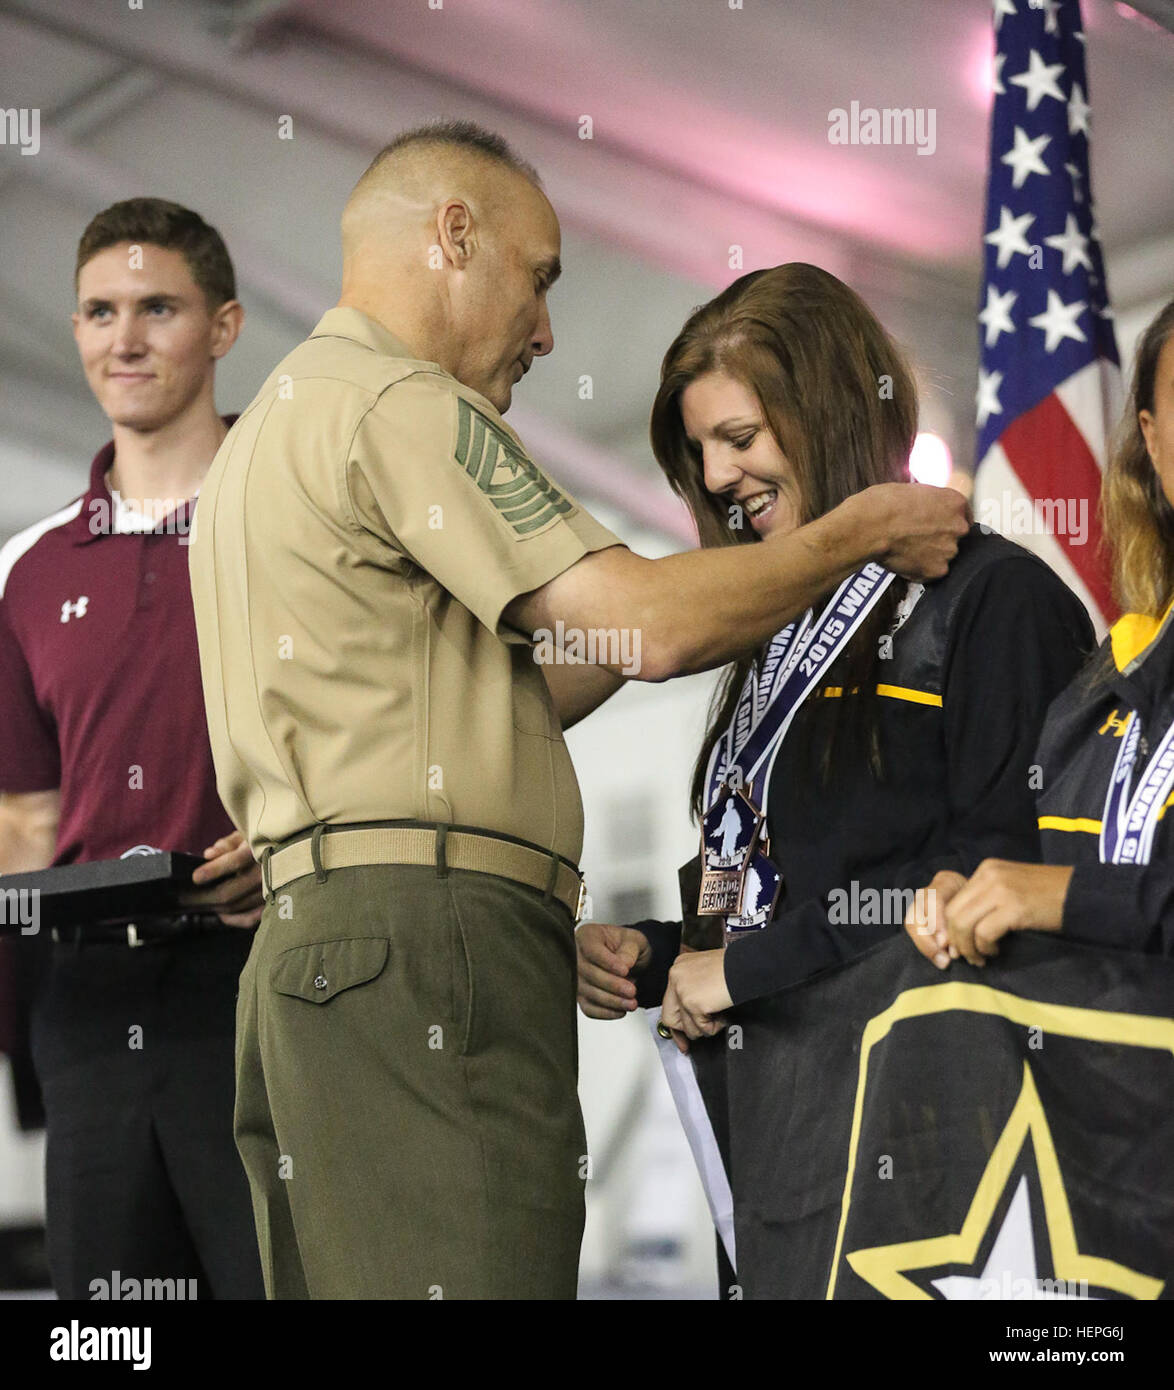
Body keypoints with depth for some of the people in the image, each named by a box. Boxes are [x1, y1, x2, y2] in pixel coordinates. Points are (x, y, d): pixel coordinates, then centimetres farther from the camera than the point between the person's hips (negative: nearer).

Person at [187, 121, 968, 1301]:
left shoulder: (275, 424, 29)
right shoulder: (397, 402, -4)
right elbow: (648, 626, -11)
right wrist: (861, 533, 3)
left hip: (315, 934, 10)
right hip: (427, 939, -10)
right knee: (469, 1276, -15)